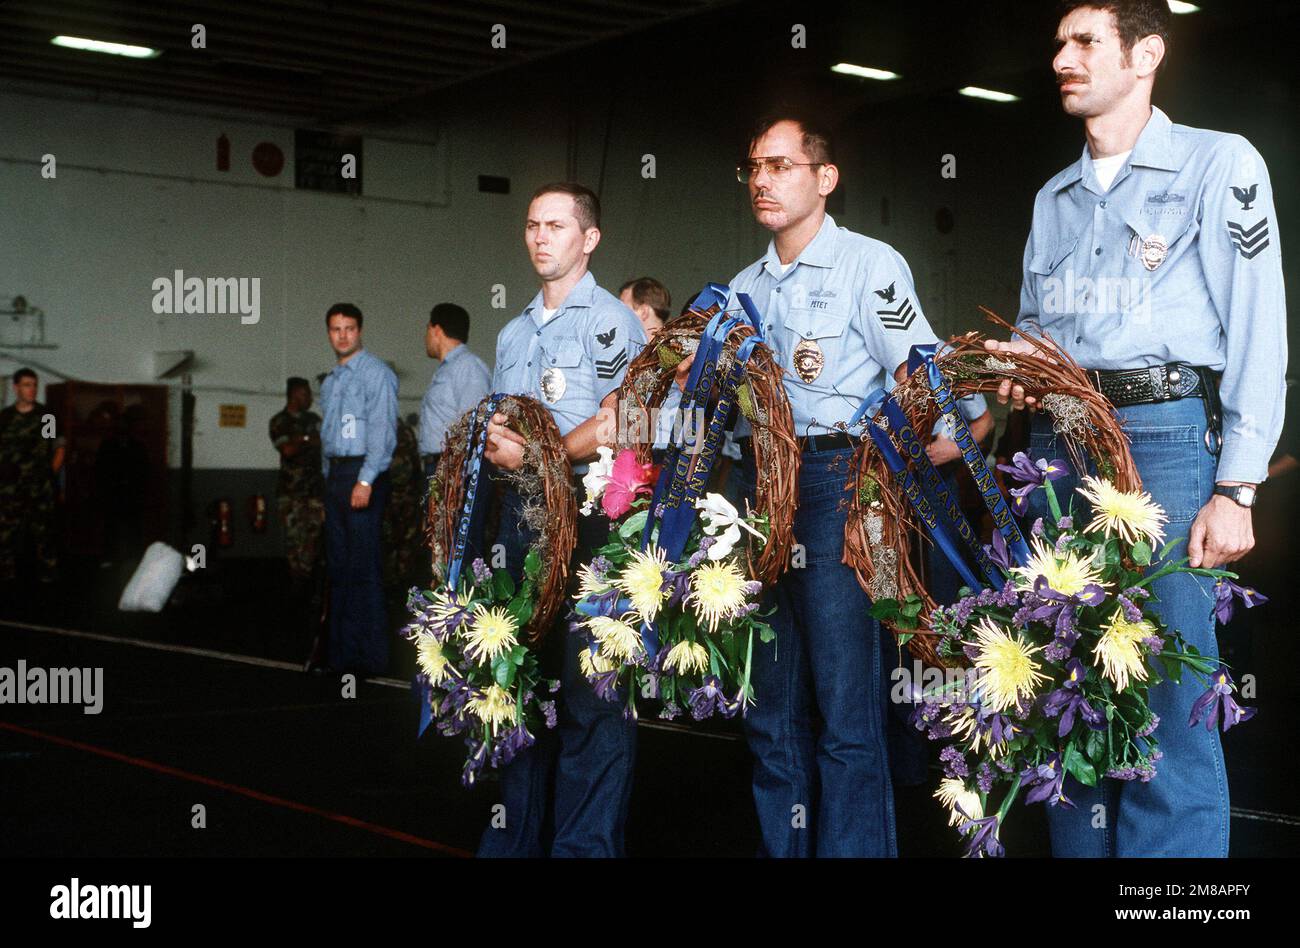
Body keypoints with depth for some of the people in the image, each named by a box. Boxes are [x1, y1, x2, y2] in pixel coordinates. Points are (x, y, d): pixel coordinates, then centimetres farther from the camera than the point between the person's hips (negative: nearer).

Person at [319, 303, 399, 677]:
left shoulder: (375, 373, -6)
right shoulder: (330, 382, 19)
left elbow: (382, 431, -14)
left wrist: (366, 481, -21)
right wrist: (329, 479, 15)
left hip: (364, 472, -8)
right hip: (334, 473, 8)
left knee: (363, 566, -10)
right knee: (339, 565, 10)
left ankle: (371, 655, -7)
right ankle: (342, 652, 15)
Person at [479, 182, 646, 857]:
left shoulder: (613, 323, -2)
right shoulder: (513, 333, 21)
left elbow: (612, 427, -13)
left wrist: (534, 455, -14)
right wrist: (494, 444, 0)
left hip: (586, 511, -7)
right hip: (519, 515, 7)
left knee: (590, 688, -5)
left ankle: (586, 843, 0)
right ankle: (516, 838, 18)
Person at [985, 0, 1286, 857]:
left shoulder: (1219, 164, 1)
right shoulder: (1054, 197, 21)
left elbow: (1257, 334, -5)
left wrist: (1236, 490, -12)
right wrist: (1019, 368, 4)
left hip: (1163, 434, -6)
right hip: (1057, 440, 6)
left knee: (1165, 707, -8)